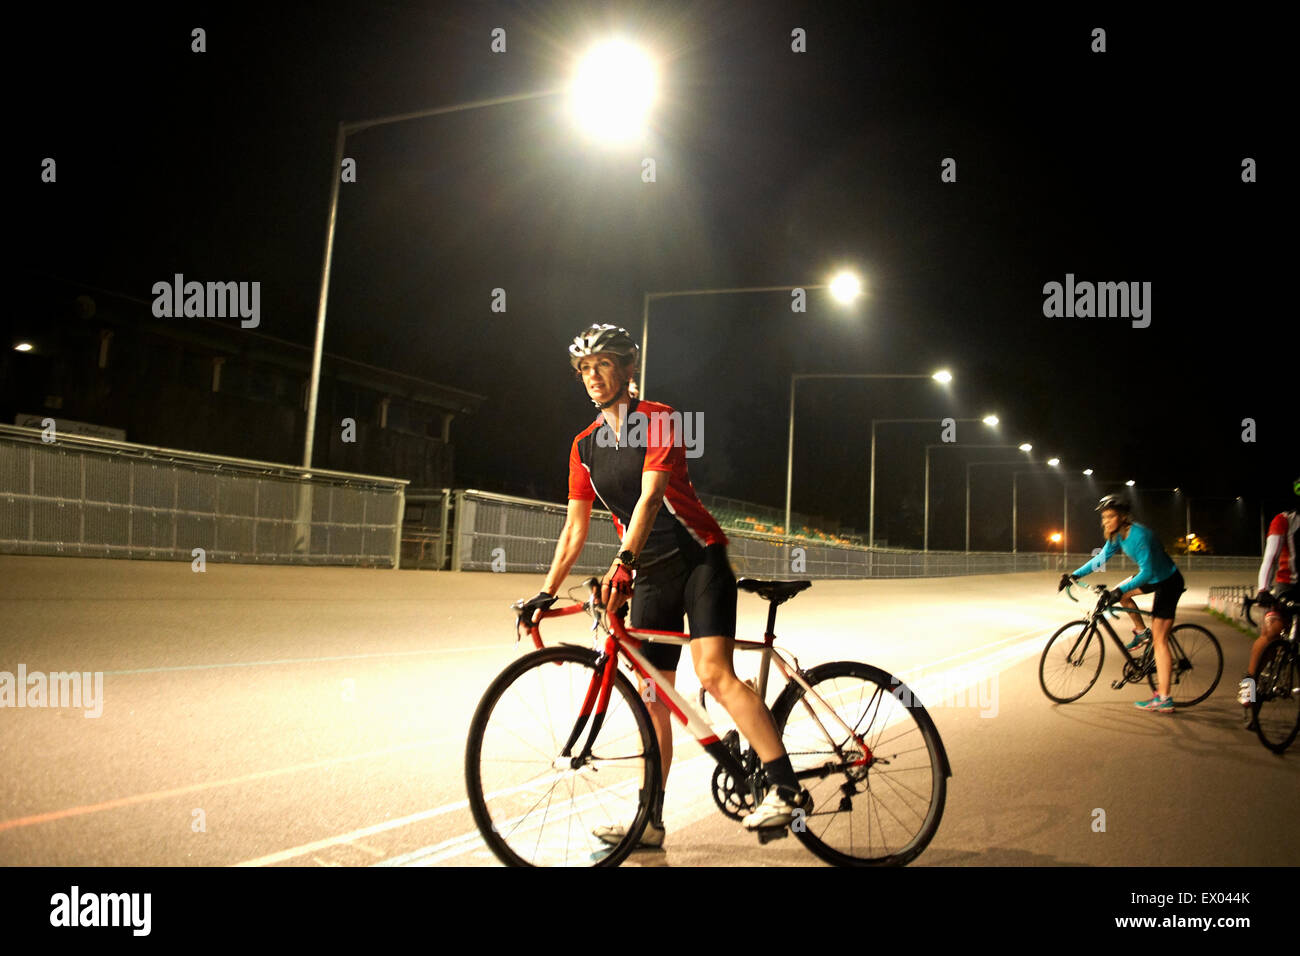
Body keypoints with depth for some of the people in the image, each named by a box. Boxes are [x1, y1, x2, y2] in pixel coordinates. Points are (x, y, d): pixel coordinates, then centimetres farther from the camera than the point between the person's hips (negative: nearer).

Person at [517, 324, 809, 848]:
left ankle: (787, 789, -16)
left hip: (699, 558, -5)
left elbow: (650, 495, -22)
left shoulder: (658, 419, -9)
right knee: (653, 697, 5)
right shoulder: (584, 446, 8)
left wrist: (622, 562, -35)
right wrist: (546, 592, 4)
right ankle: (650, 821, 13)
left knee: (714, 673, -21)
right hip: (651, 574, 6)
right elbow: (575, 528, 10)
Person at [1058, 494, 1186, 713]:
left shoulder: (1139, 535, -28)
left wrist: (1119, 591, -40)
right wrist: (1074, 575, -1)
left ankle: (1164, 700, -9)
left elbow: (1147, 572, -33)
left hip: (1168, 582, -9)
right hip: (1153, 578, 9)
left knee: (1159, 640, -10)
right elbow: (1100, 558, 7)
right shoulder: (1118, 535, -2)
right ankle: (1142, 633, 21)